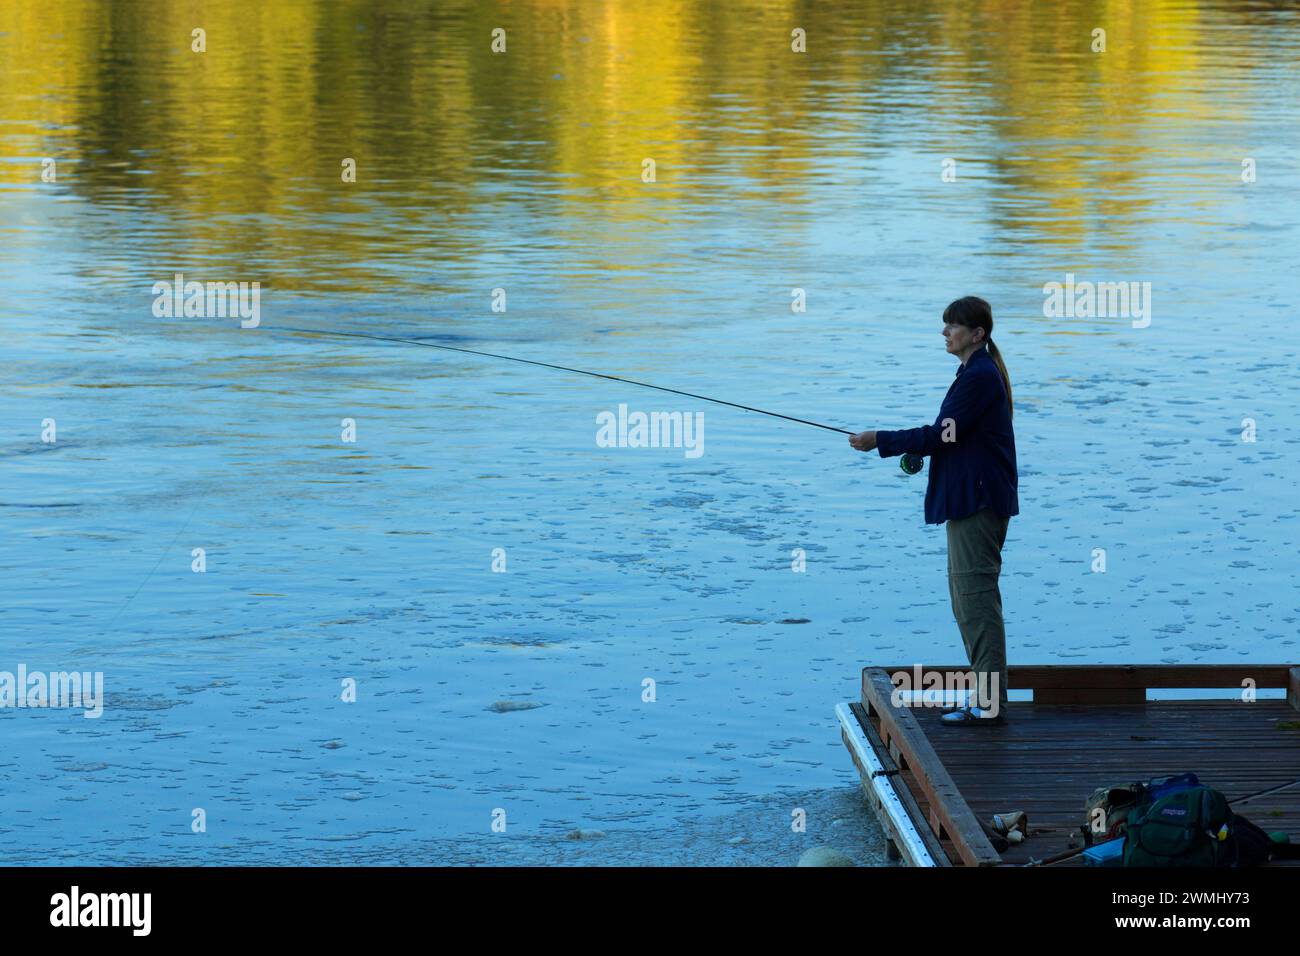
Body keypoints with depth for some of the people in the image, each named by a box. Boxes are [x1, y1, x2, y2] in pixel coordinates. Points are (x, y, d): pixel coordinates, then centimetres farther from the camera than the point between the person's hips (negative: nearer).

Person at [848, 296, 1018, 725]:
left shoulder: (979, 376, -16)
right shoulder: (979, 372, 17)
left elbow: (942, 434, -19)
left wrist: (879, 441, -13)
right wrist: (919, 450, 11)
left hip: (978, 501, -11)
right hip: (972, 499, 11)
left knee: (976, 597, -10)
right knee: (968, 596, 14)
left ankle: (990, 703, -10)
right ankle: (987, 698, 17)